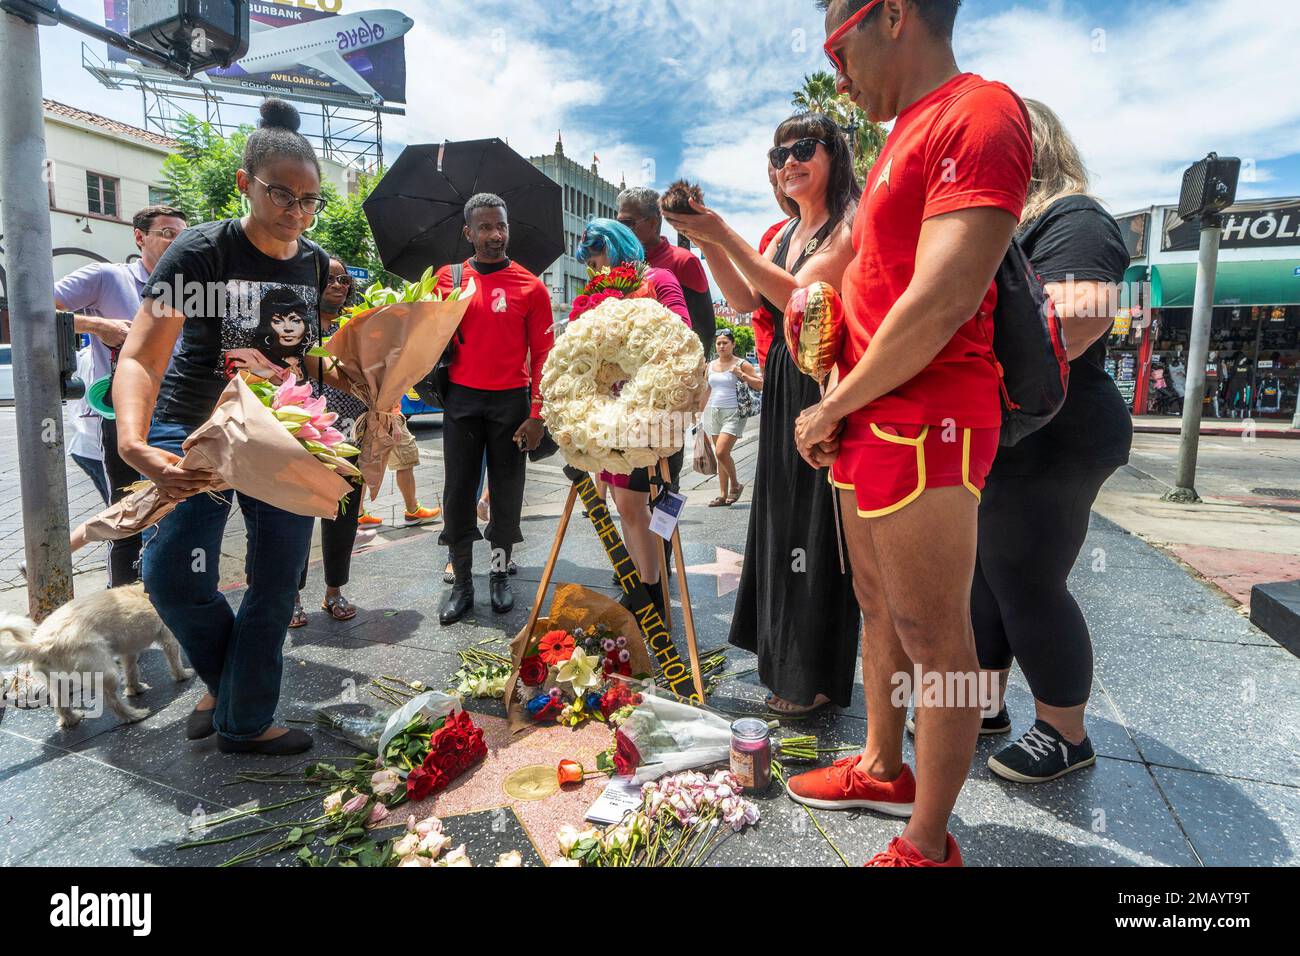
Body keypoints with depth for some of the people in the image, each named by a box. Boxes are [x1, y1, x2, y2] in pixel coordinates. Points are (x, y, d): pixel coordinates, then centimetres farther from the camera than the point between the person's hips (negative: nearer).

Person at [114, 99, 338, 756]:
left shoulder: (317, 265, 1)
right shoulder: (201, 251, -14)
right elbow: (140, 358, -22)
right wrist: (133, 444, -38)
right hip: (193, 432, -3)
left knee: (277, 584, 5)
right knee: (174, 578, -13)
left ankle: (245, 723, 22)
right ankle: (223, 679, 20)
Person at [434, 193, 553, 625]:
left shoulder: (531, 286, -1)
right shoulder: (447, 278, 5)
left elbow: (542, 355, -2)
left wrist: (537, 415, -8)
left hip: (511, 401, -1)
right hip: (461, 399, 2)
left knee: (507, 492, 7)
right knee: (458, 492, 4)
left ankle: (500, 576, 23)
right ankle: (462, 584, 15)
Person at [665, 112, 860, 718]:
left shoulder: (851, 224, -9)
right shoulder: (786, 233, 17)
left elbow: (798, 296, -22)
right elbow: (745, 301, 8)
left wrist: (725, 235, -22)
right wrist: (709, 244, -4)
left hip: (827, 388, -8)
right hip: (783, 386, 9)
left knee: (815, 525, -2)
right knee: (782, 518, 14)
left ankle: (817, 678, 14)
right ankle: (787, 657, 30)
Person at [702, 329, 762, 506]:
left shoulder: (741, 364, -2)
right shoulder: (711, 365, 13)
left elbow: (761, 385, -6)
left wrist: (741, 375, -14)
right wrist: (703, 412, 14)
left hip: (733, 413, -5)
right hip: (713, 412, 6)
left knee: (721, 452, -17)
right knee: (721, 455, 8)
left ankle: (735, 485, 7)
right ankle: (723, 495, 14)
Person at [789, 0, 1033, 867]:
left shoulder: (978, 113, -10)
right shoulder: (906, 138, 21)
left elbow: (943, 300, -21)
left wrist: (832, 407, -13)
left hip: (922, 423, -10)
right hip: (868, 422, 10)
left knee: (932, 635, 0)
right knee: (879, 608, 17)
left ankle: (928, 845, 16)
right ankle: (884, 770, 35)